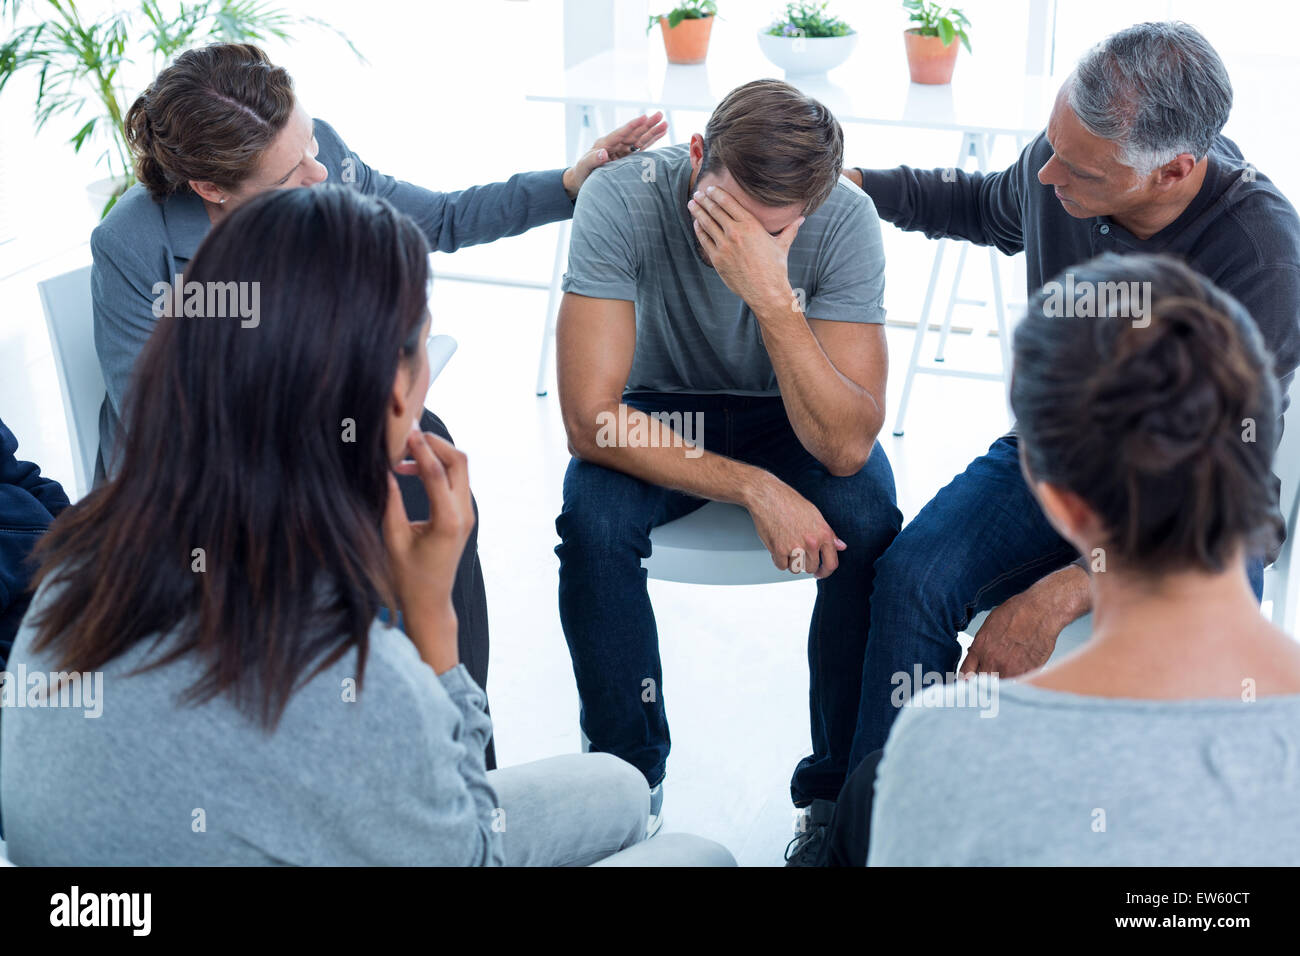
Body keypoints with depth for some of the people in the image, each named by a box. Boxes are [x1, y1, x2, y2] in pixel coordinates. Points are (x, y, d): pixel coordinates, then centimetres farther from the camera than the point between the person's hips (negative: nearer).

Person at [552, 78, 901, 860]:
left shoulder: (846, 220, -27)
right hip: (663, 410, 0)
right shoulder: (622, 198, -29)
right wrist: (756, 488, -34)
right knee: (593, 522, -30)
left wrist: (773, 299, -44)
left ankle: (841, 794, -9)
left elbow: (846, 446, -33)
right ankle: (632, 774, -7)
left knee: (868, 528, -30)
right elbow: (592, 420, -30)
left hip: (795, 420, 0)